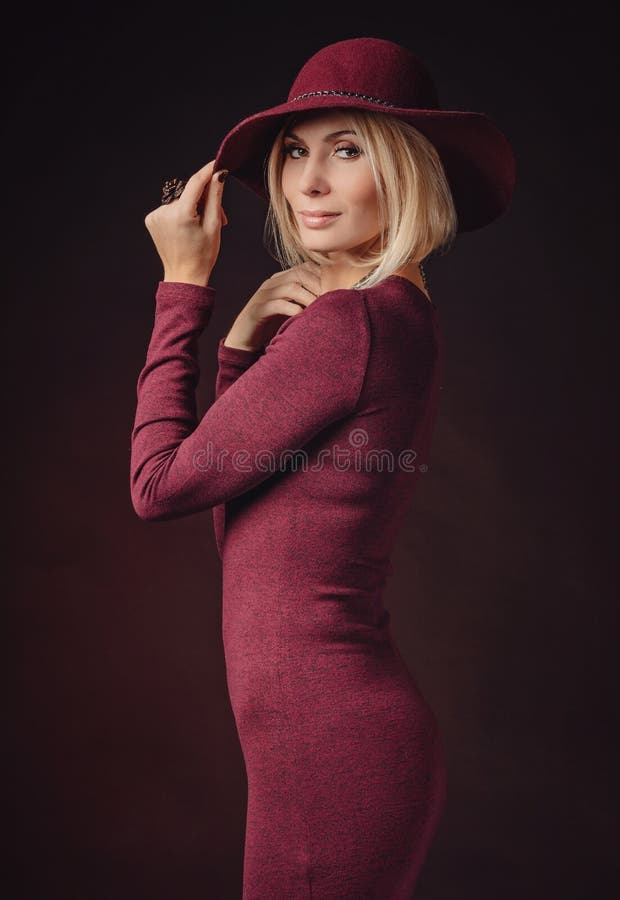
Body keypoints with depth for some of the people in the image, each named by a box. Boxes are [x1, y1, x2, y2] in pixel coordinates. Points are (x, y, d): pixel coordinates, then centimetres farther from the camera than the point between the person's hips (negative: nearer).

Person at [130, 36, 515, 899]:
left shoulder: (349, 323, -20)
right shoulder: (397, 318, 10)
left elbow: (160, 482, -12)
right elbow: (239, 526, 12)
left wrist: (184, 285, -6)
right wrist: (240, 349, -2)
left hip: (332, 737, -9)